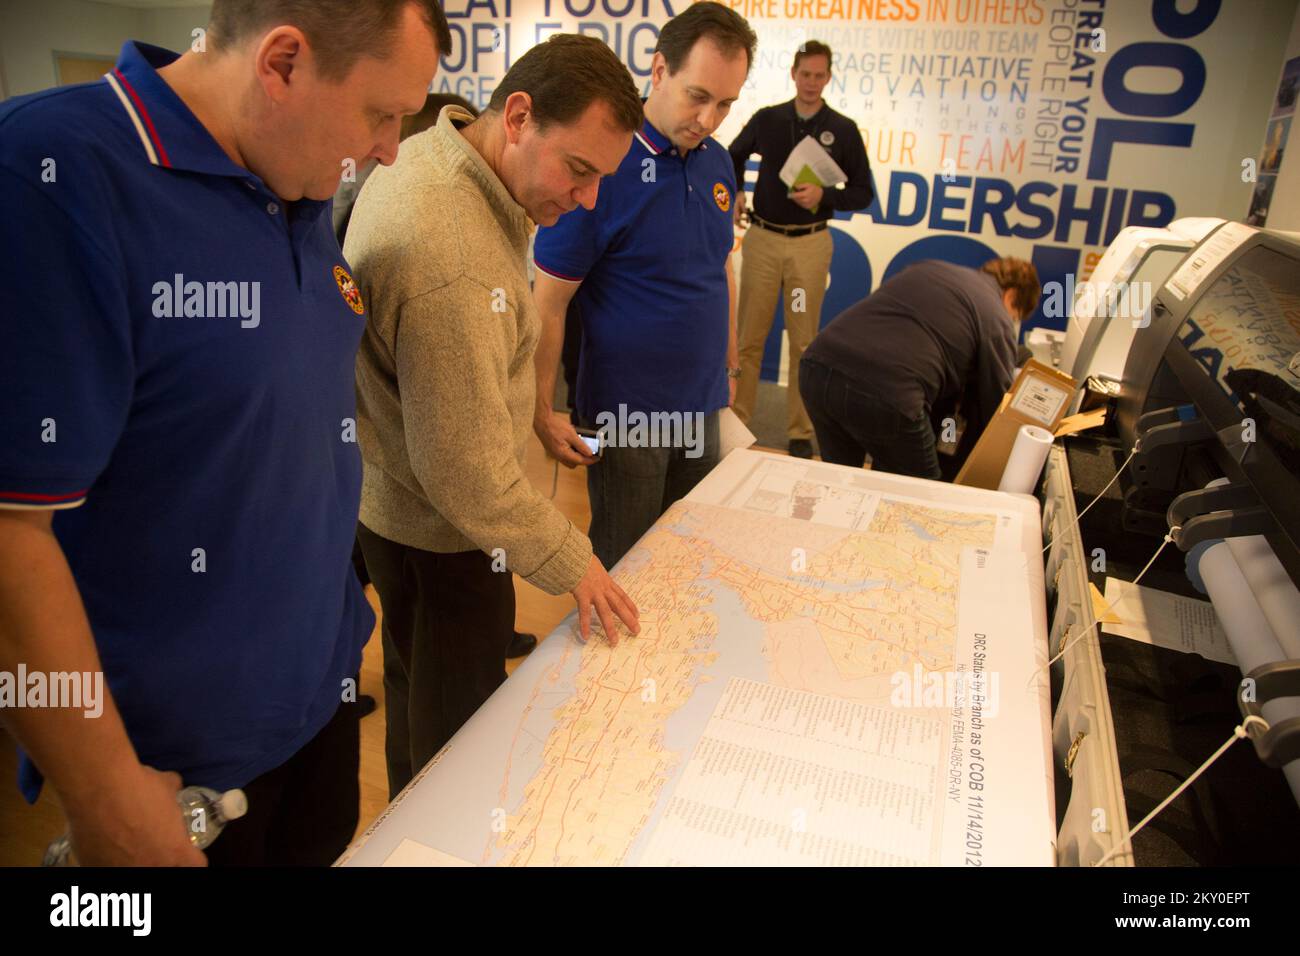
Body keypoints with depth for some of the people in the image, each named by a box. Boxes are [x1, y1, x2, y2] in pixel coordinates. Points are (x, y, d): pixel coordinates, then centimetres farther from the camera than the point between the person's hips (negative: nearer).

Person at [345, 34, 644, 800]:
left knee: (416, 695, 28)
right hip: (443, 535, -10)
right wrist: (573, 564, -19)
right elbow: (468, 472, -31)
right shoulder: (453, 264, -35)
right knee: (458, 733, 12)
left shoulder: (427, 158, -2)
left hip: (390, 501, 10)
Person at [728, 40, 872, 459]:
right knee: (749, 336, 2)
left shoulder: (843, 130, 1)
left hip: (811, 244, -1)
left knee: (804, 341, 2)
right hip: (762, 239, 1)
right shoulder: (767, 119, 5)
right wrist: (735, 193, 7)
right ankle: (736, 420, 12)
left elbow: (863, 193, 3)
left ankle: (801, 432, 10)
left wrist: (824, 196, -15)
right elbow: (735, 155, 24)